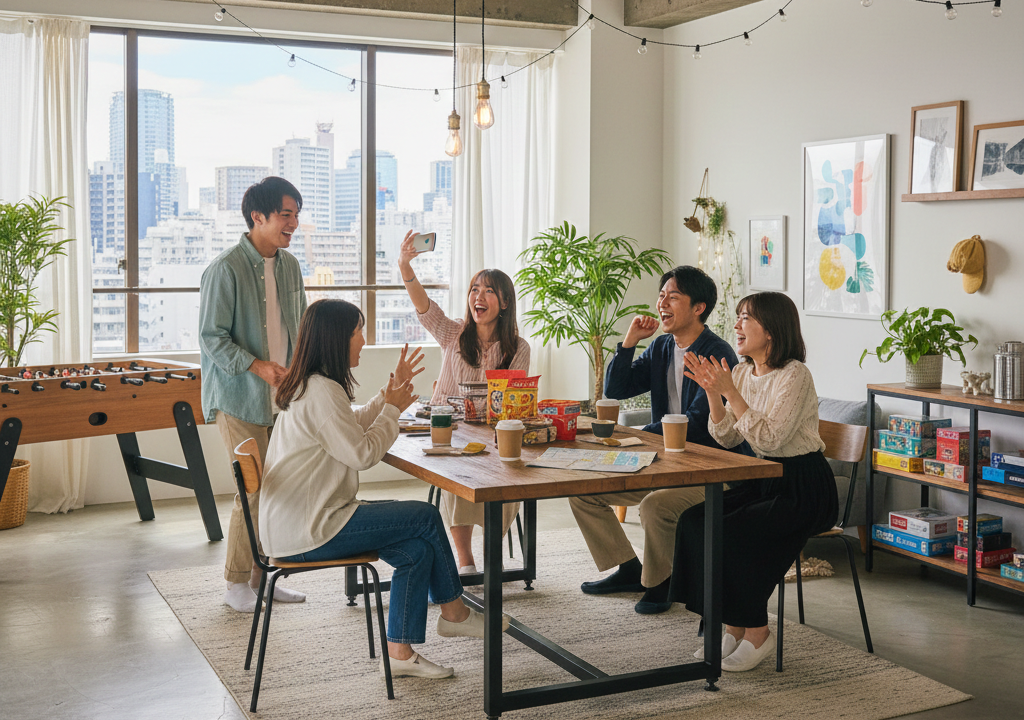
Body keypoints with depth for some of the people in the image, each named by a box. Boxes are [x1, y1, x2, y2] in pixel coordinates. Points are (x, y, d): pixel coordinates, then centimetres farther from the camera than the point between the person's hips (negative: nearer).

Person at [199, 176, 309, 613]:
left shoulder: (289, 265, 11)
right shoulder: (226, 269, -12)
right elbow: (212, 339, -13)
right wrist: (257, 367, -22)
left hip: (281, 397, 7)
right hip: (239, 398, -7)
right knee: (255, 489, -6)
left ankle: (262, 575, 22)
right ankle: (236, 583, 10)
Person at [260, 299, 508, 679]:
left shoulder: (310, 385, 14)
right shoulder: (322, 392, -20)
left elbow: (353, 426, 28)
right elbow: (363, 454, -18)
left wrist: (392, 392, 24)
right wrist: (393, 409, -4)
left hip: (301, 520, 10)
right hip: (304, 532, -10)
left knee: (417, 550, 3)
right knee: (426, 518, -7)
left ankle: (400, 652, 8)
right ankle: (454, 613, 11)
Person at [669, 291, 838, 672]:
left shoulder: (795, 376, -16)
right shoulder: (742, 372, 8)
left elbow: (769, 438, -25)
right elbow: (726, 437, 8)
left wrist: (730, 392, -26)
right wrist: (713, 393, -6)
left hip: (804, 487, -8)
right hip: (764, 480, 8)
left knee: (731, 533, -26)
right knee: (694, 521, -13)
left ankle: (757, 633, -7)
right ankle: (734, 628, -4)